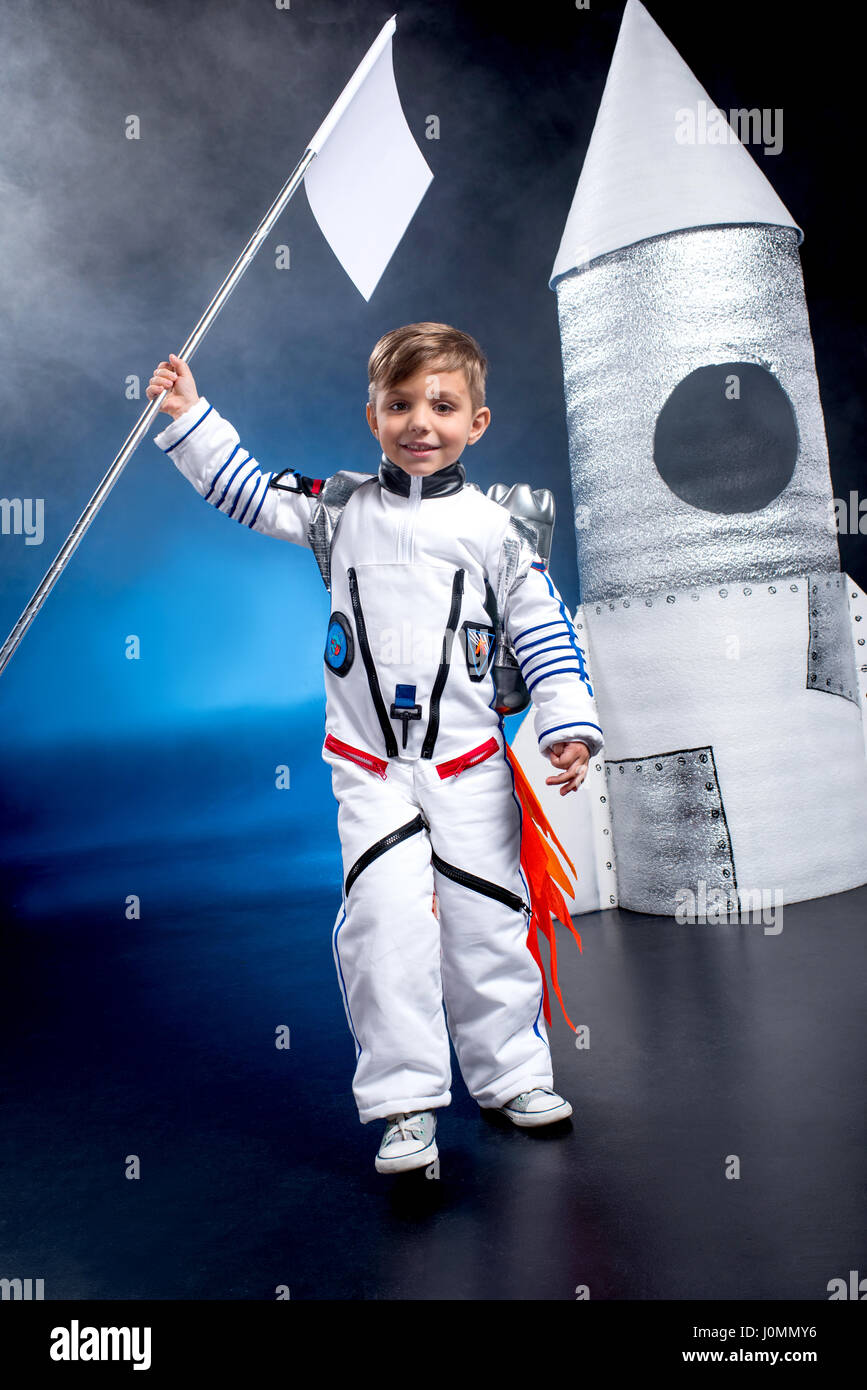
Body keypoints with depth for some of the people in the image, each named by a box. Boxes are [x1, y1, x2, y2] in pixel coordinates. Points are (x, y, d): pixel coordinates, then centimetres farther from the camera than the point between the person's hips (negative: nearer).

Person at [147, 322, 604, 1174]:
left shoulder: (494, 530, 0)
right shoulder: (339, 509, 4)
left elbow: (544, 631, 2)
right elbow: (250, 492, 11)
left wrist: (568, 725, -5)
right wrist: (189, 418, 5)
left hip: (469, 762, 0)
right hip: (369, 768, 0)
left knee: (487, 921, 8)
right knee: (385, 920, -11)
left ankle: (511, 1077, 28)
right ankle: (404, 1102, 3)